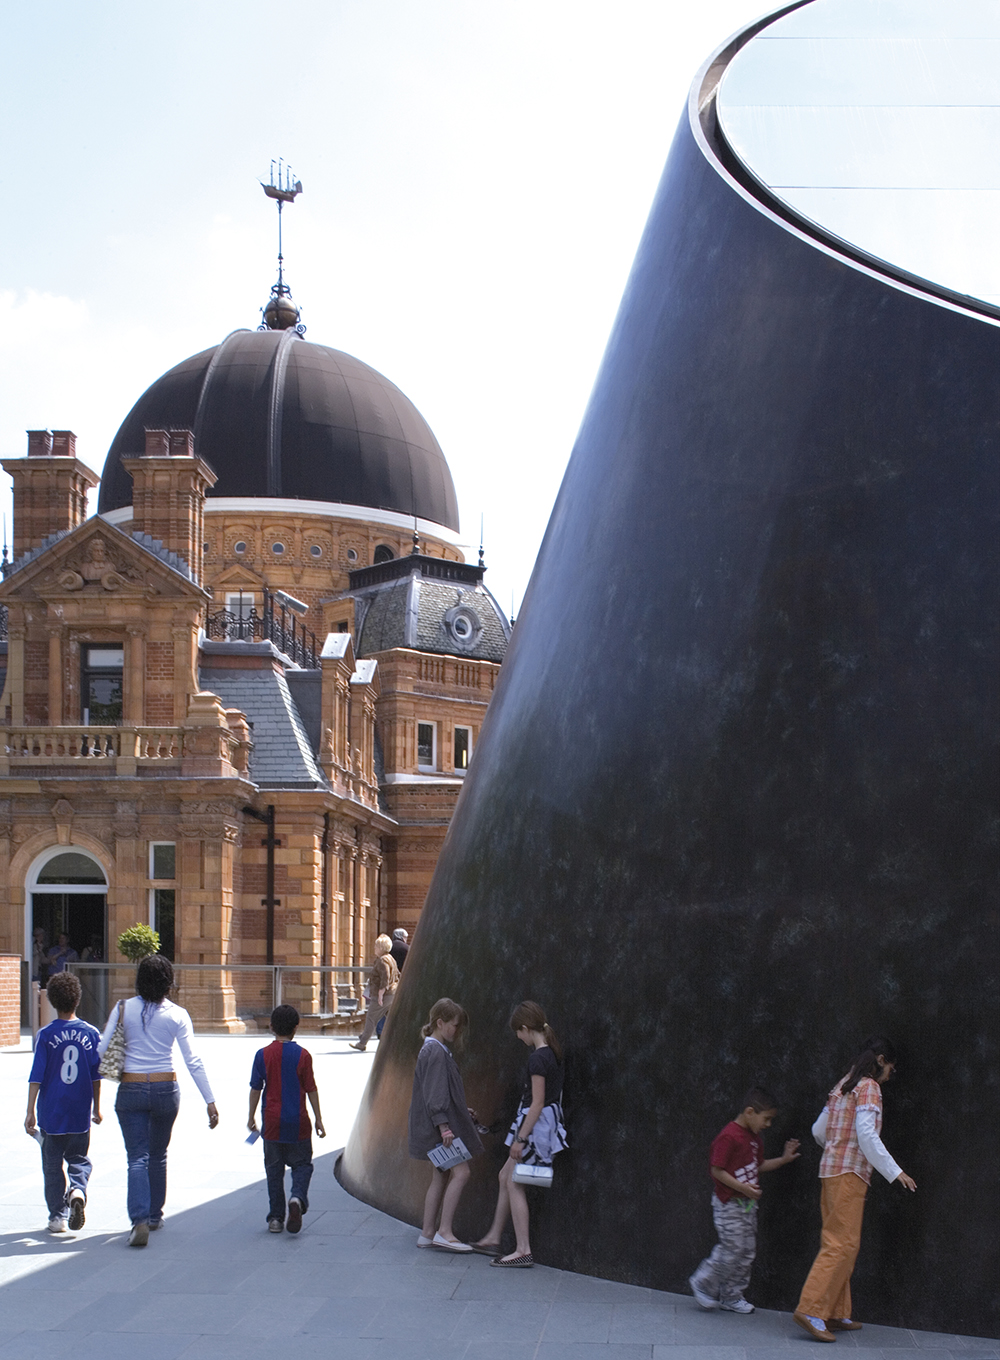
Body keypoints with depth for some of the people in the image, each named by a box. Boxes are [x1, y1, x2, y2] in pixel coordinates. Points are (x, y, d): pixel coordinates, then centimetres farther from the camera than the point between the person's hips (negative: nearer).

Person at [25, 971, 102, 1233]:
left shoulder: (45, 1035, -7)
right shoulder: (91, 1034, -2)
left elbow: (36, 1077, -8)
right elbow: (97, 1076, 3)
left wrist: (30, 1111, -3)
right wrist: (96, 1108, 13)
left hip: (51, 1113, -1)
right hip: (80, 1113, 1)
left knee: (52, 1164, 10)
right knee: (79, 1158, 15)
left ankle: (57, 1216, 9)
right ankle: (78, 1190, -13)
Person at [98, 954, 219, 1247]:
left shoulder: (123, 1009, -3)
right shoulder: (177, 1014, -4)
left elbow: (99, 1051, -6)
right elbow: (193, 1061, -7)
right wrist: (210, 1101, -6)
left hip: (131, 1090, -1)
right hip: (166, 1090, 1)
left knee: (137, 1158, -1)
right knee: (158, 1156, 20)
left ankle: (139, 1220, -18)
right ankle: (155, 1215, 30)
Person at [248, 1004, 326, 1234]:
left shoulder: (263, 1055, -3)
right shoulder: (303, 1055, -6)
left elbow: (255, 1089, 1)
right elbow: (311, 1090, -2)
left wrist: (251, 1117, 12)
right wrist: (318, 1119, 6)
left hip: (272, 1121, 1)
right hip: (298, 1121, -1)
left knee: (274, 1169, 10)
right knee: (302, 1164, 11)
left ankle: (275, 1218, 10)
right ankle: (297, 1197, -17)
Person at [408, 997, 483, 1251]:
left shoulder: (436, 1049, 16)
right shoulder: (436, 1052, -15)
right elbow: (435, 1094, -21)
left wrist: (463, 1111, 24)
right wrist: (444, 1126, -24)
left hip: (440, 1126, 10)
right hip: (439, 1125, -10)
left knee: (440, 1177, 11)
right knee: (460, 1172, -11)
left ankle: (427, 1234, 14)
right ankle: (444, 1232, -11)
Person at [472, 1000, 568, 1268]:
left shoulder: (537, 1059, -20)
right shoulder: (552, 1053, 8)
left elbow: (537, 1103, -22)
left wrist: (521, 1138, -18)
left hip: (536, 1124, -10)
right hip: (547, 1122, 10)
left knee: (514, 1184, -2)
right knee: (506, 1177, 17)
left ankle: (523, 1250, -1)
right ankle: (493, 1238, 25)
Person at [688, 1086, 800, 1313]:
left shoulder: (755, 1137, 10)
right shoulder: (729, 1136, -19)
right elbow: (716, 1170, -19)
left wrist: (783, 1159, 9)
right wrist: (742, 1187, -24)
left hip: (748, 1202, 9)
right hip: (729, 1203, -9)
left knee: (748, 1252, 9)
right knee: (732, 1250, -8)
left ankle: (731, 1296, 19)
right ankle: (702, 1284, 11)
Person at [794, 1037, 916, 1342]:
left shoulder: (842, 1087, 17)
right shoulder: (869, 1087, -8)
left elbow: (818, 1130, 20)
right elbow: (867, 1135, -18)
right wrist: (894, 1173, -14)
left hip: (830, 1169, 9)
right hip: (850, 1173, -9)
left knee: (837, 1243, 11)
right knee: (843, 1244, -11)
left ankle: (835, 1314, 13)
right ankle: (811, 1310, -17)